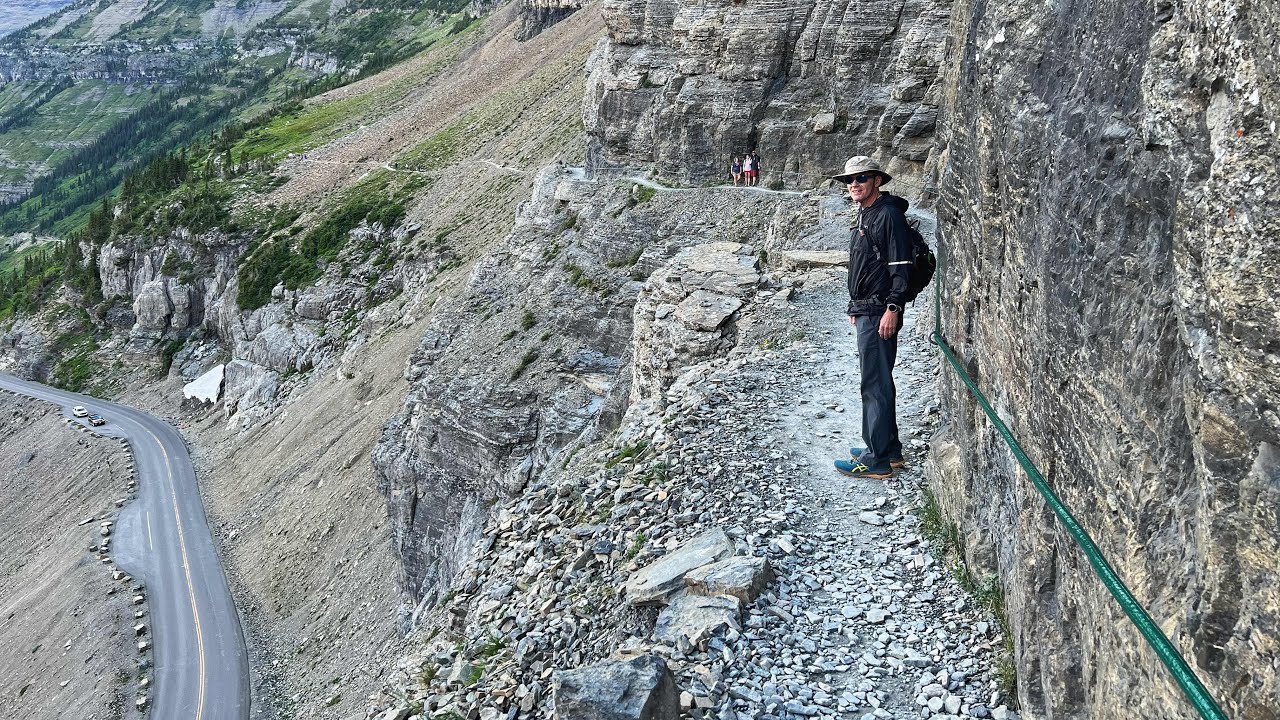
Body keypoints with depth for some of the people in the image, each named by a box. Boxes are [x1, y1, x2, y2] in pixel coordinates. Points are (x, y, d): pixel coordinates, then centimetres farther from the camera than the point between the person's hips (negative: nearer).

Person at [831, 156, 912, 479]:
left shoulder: (889, 214, -13)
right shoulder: (865, 215, 17)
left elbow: (901, 266, -18)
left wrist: (892, 309, -22)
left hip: (879, 312, -11)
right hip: (865, 311, 11)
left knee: (875, 384, -8)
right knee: (878, 381, 16)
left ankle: (878, 460, -4)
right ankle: (890, 449, 25)